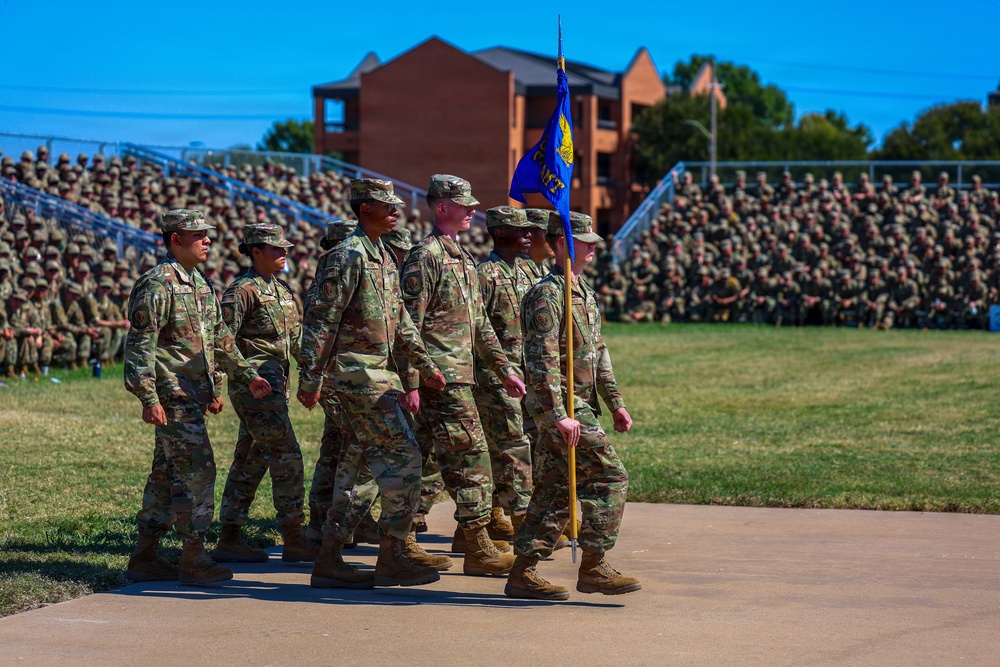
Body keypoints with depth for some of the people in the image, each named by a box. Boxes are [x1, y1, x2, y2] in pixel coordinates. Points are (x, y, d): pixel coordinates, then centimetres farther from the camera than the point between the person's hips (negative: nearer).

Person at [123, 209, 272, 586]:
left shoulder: (200, 284, 16)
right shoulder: (157, 284, -13)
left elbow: (219, 337, 25)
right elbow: (139, 345, -16)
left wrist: (247, 375, 22)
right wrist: (149, 398, -21)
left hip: (193, 396, 9)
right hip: (173, 397, -9)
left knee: (167, 475, 11)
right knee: (198, 470, -9)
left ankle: (145, 557, 17)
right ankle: (193, 559, -3)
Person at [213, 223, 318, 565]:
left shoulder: (282, 289, 16)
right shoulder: (243, 290, -11)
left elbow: (296, 337, 23)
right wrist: (246, 375, -21)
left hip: (275, 384, 9)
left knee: (250, 461, 10)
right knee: (287, 458, -9)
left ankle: (229, 540, 13)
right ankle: (294, 541, -6)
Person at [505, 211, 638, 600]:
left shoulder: (585, 294, 17)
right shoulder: (547, 294, -14)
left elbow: (599, 353, 23)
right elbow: (541, 361, -20)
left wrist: (615, 403, 20)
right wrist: (559, 416, -24)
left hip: (583, 405, 10)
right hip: (563, 406, -10)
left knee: (556, 490, 9)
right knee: (609, 477, -11)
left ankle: (522, 573, 12)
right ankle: (593, 568, -6)